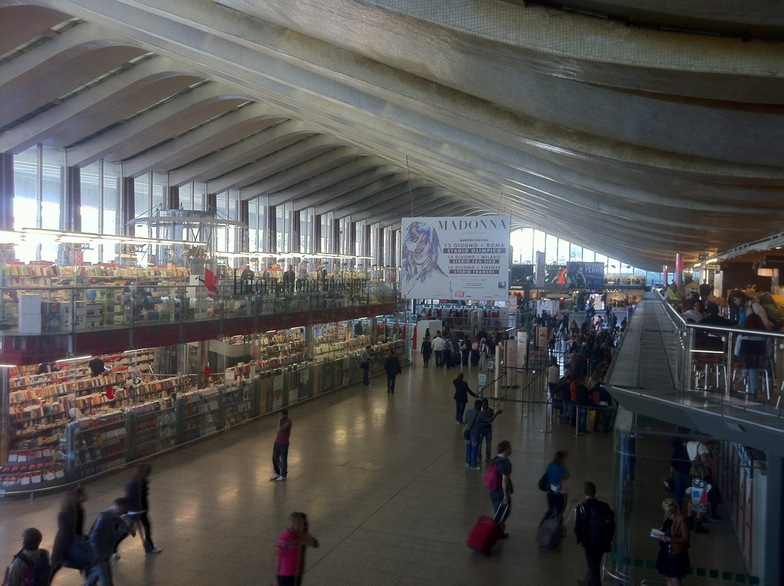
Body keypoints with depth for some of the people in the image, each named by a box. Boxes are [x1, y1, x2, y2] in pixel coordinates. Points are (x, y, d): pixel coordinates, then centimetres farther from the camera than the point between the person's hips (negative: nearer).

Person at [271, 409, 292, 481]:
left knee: (283, 460, 4)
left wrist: (279, 420, -25)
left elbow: (280, 429, -30)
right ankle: (277, 473, 32)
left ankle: (283, 475, 18)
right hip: (277, 442, 8)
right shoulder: (281, 420, 7)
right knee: (274, 458, 15)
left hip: (284, 443, -8)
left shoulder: (288, 422, -19)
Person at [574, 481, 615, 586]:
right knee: (594, 565, 25)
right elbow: (611, 524, -2)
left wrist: (581, 540, -2)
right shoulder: (604, 506, -5)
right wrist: (609, 539, 10)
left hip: (589, 543, -5)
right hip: (603, 542, 5)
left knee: (593, 568, 8)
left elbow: (577, 528, -18)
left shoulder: (581, 508, -16)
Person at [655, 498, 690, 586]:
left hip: (676, 553, -8)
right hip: (666, 552, 8)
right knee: (668, 579, 13)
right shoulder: (667, 518, 8)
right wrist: (660, 535, 0)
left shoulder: (681, 520, -16)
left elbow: (685, 539, -18)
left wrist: (669, 539, -25)